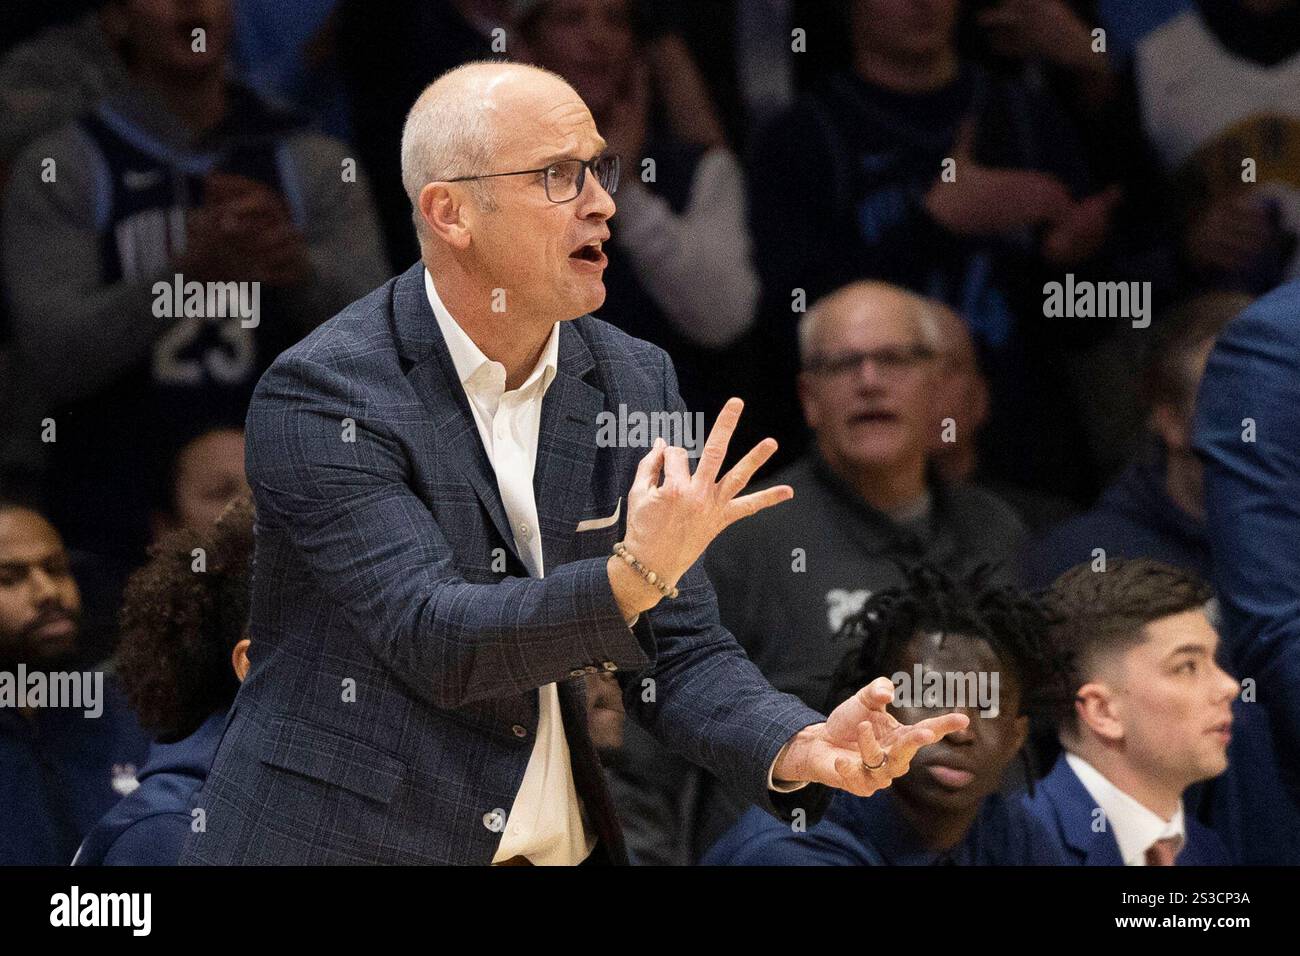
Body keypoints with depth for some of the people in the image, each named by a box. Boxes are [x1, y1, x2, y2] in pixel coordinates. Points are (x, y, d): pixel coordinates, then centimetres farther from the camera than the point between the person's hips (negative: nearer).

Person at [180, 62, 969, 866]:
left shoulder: (637, 382, 3)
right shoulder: (322, 393, -13)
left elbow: (681, 653, 3)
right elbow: (433, 639, -21)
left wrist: (801, 748, -16)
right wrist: (637, 574, -33)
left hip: (562, 844, 5)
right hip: (347, 839, -5)